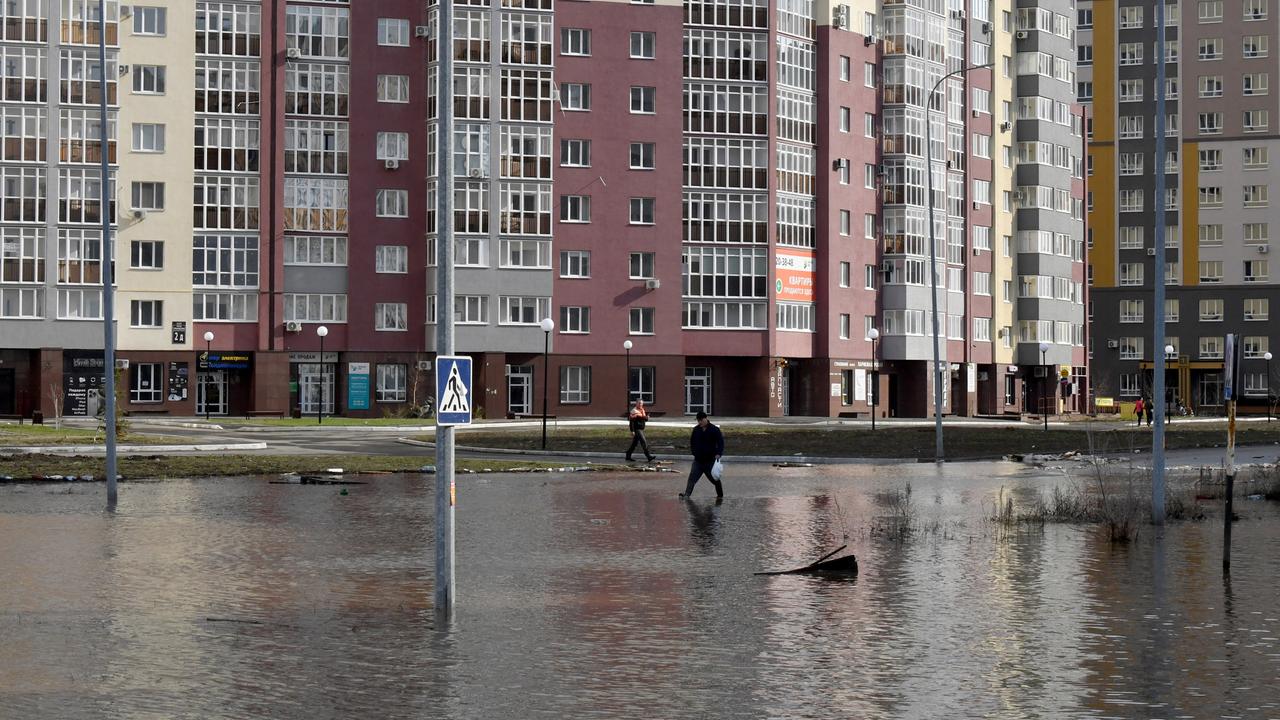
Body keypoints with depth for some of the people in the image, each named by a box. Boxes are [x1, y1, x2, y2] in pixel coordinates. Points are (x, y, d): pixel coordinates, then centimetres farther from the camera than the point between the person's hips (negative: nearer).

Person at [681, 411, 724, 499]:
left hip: (710, 460, -4)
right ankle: (687, 494, -19)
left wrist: (718, 454, -23)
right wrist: (694, 451, 11)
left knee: (715, 478, 9)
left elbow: (721, 443, -10)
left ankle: (720, 495, 28)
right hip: (698, 460, 4)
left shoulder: (714, 430, -8)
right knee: (692, 478, -11)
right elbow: (692, 442, 22)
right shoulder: (696, 430, 7)